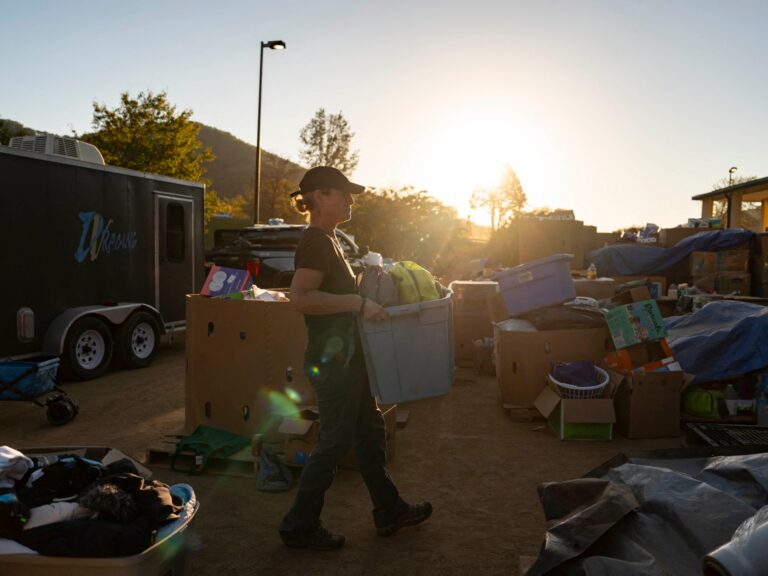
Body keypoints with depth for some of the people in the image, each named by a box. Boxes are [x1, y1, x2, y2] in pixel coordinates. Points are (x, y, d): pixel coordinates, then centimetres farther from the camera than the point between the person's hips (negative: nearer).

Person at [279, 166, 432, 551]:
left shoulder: (327, 240, 14)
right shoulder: (315, 241, -17)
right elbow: (300, 297, -30)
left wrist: (364, 299, 16)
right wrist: (359, 304, -28)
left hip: (345, 356, 10)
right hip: (331, 359, -10)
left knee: (369, 432, 18)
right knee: (334, 442, 1)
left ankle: (389, 511, 32)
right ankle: (300, 526, 18)